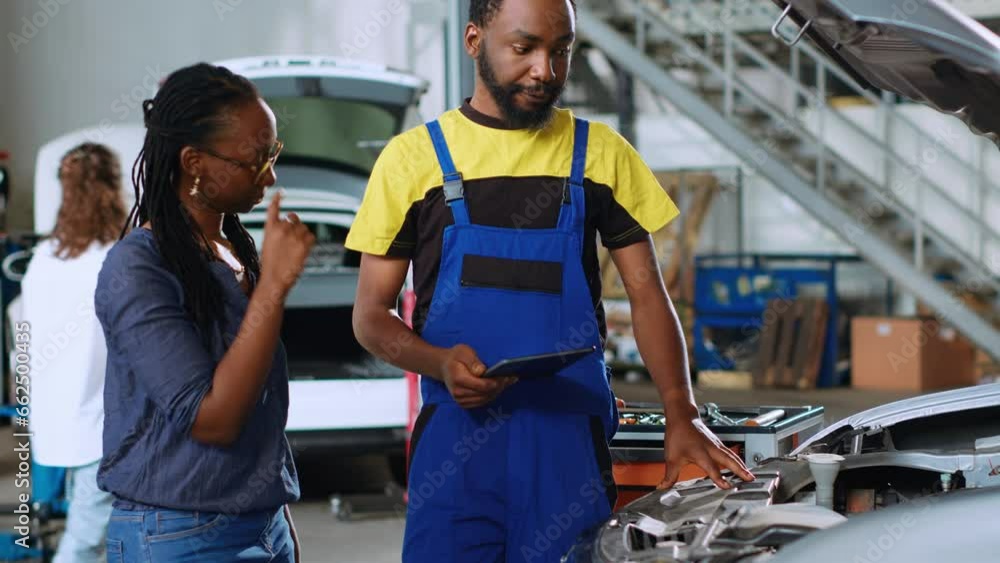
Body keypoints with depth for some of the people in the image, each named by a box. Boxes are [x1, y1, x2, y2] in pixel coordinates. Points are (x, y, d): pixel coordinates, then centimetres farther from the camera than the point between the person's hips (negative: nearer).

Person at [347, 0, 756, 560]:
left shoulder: (602, 153, 9)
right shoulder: (413, 157, 4)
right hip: (458, 432, -1)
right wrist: (441, 363, -16)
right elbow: (371, 314, 5)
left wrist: (682, 415, -7)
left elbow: (648, 297, 8)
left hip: (572, 437, 1)